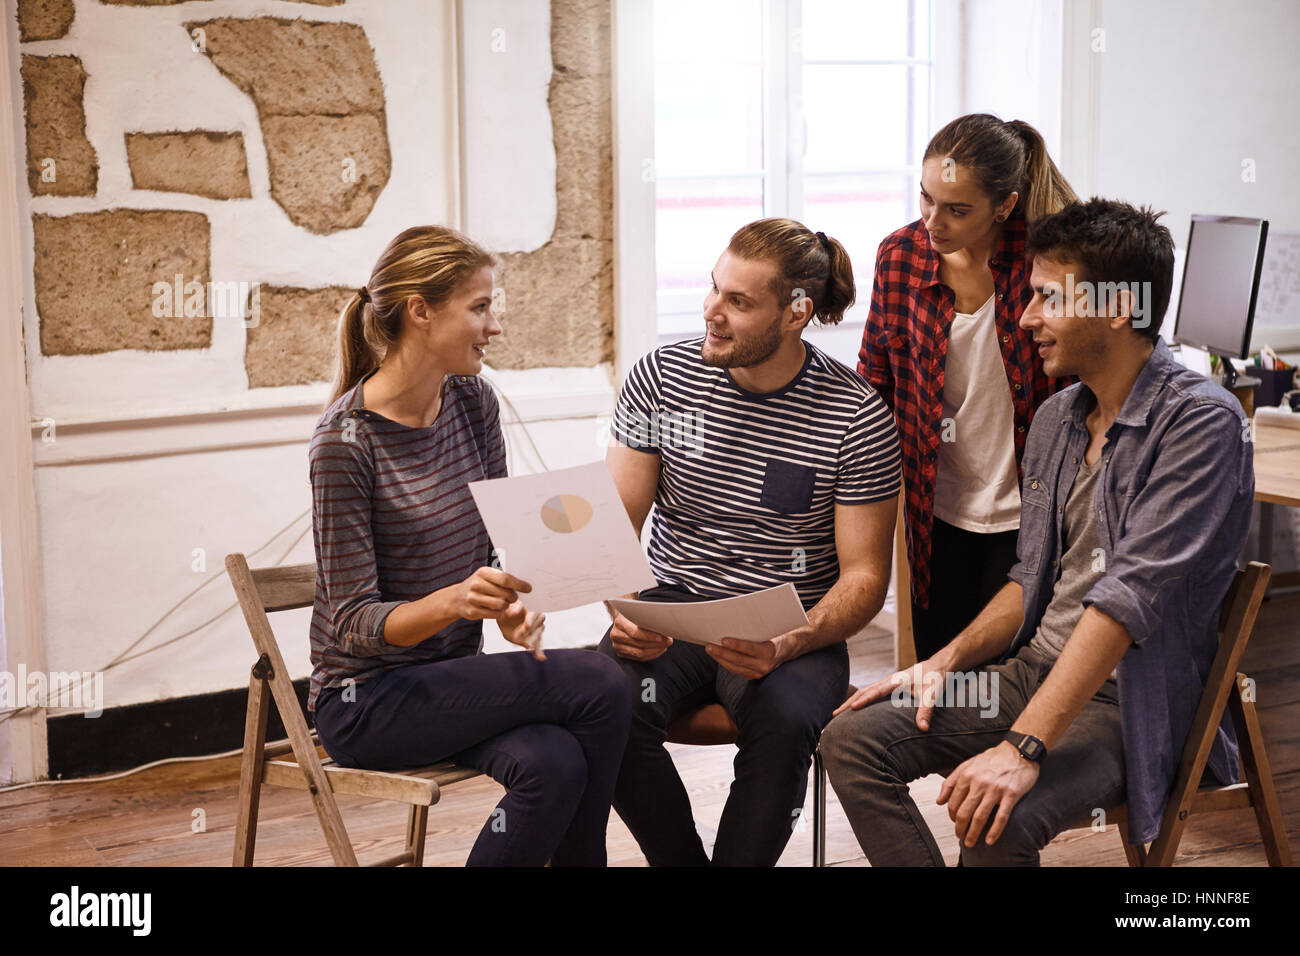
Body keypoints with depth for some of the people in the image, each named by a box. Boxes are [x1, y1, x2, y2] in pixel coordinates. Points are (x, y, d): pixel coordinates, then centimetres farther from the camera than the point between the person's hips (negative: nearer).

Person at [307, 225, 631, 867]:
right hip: (366, 702, -5)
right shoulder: (346, 441, -16)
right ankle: (578, 855, -4)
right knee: (599, 687, -22)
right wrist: (452, 602, -35)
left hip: (454, 678, 6)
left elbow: (499, 543, 9)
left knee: (552, 764, -27)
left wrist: (512, 605, -14)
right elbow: (354, 622, -16)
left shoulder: (473, 403, 4)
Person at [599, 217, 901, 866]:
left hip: (794, 627, -2)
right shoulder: (660, 377, -1)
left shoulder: (859, 418, -8)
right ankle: (681, 861, -5)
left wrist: (786, 645, -23)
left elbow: (864, 575, -5)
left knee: (783, 719, -34)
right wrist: (622, 612, -18)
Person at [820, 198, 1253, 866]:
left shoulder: (1201, 422, -17)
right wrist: (945, 662, 2)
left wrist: (1023, 747, -32)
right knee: (852, 738, -9)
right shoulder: (1056, 418, 10)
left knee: (997, 820, -32)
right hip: (1033, 668, 8)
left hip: (1127, 701, -8)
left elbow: (1130, 597, -26)